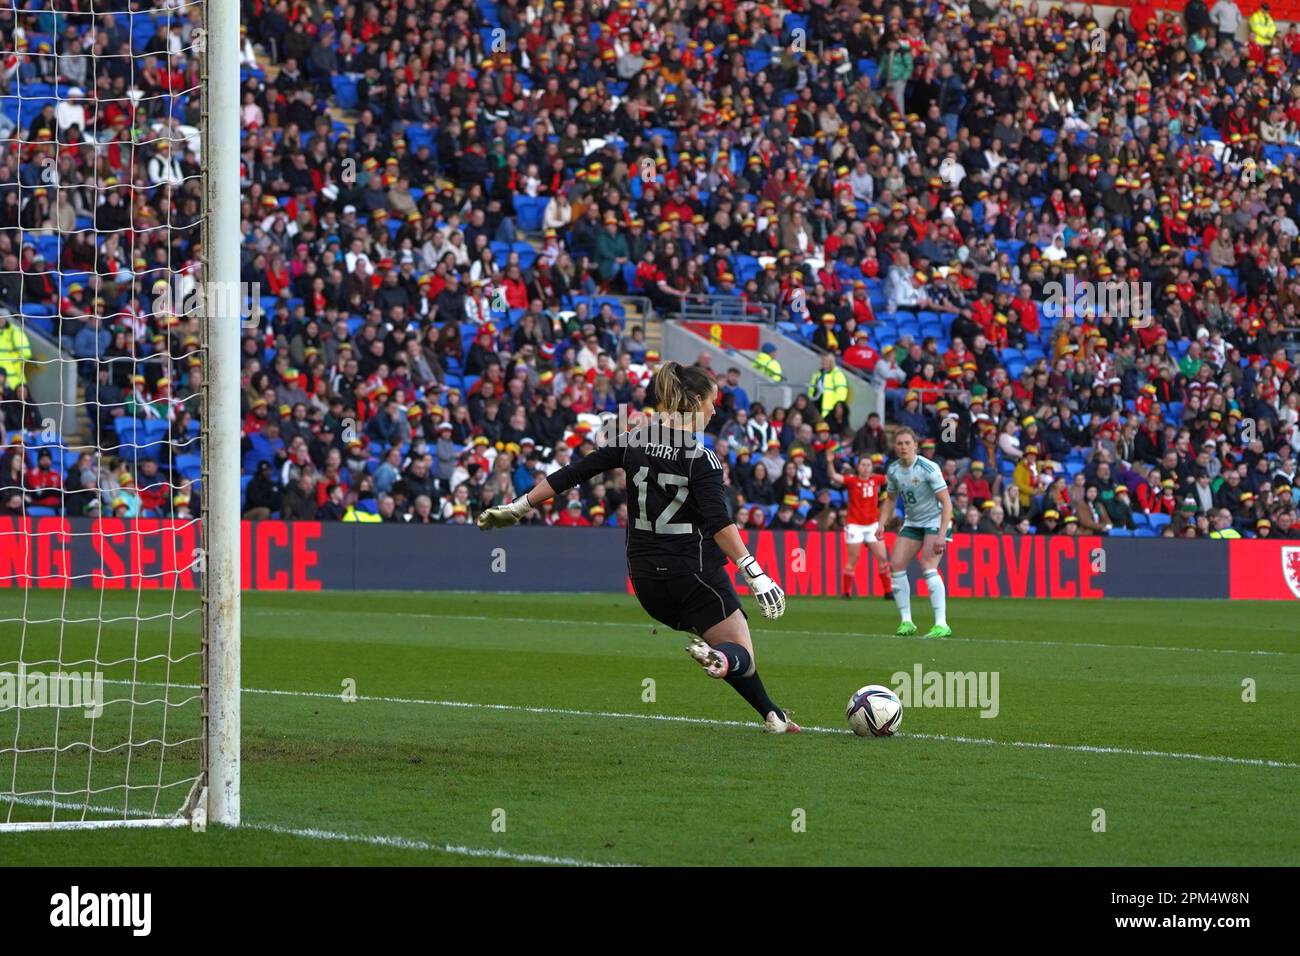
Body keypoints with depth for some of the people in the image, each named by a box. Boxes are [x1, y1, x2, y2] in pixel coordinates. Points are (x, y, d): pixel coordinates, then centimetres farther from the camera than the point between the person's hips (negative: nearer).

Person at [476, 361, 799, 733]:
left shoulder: (632, 442, 2)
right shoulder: (700, 458, -14)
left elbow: (571, 475, 3)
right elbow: (718, 523, -23)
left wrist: (518, 508, 11)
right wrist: (755, 573, -27)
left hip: (645, 575, 6)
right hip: (693, 570, -6)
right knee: (740, 650, -2)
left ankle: (772, 715, 11)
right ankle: (719, 658, -36)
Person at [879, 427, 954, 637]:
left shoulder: (928, 468, -21)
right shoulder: (893, 470, -2)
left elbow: (946, 502, -21)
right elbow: (890, 498, 16)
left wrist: (942, 535, -28)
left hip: (936, 522, -7)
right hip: (912, 523, 7)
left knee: (928, 567, -23)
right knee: (896, 565, -4)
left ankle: (942, 624, -23)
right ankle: (906, 622, 5)